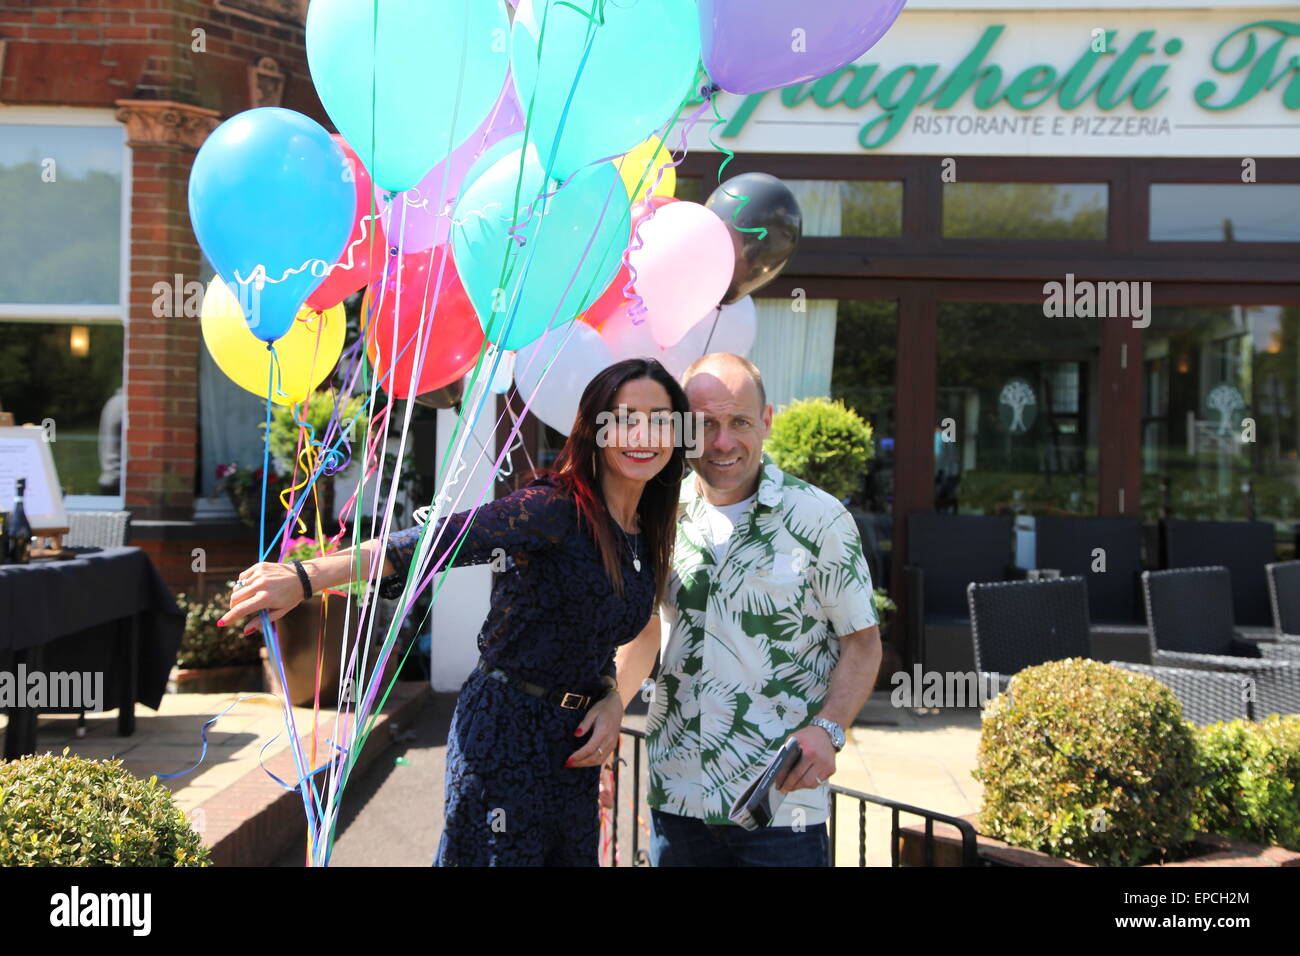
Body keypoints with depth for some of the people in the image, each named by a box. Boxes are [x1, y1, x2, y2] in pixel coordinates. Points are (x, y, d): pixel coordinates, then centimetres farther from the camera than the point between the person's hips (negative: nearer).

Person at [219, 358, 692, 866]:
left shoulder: (648, 538, 8)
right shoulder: (556, 507, -15)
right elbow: (444, 540, -29)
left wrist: (612, 698, -3)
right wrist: (307, 576, -41)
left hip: (575, 742, 7)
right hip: (505, 728, -7)